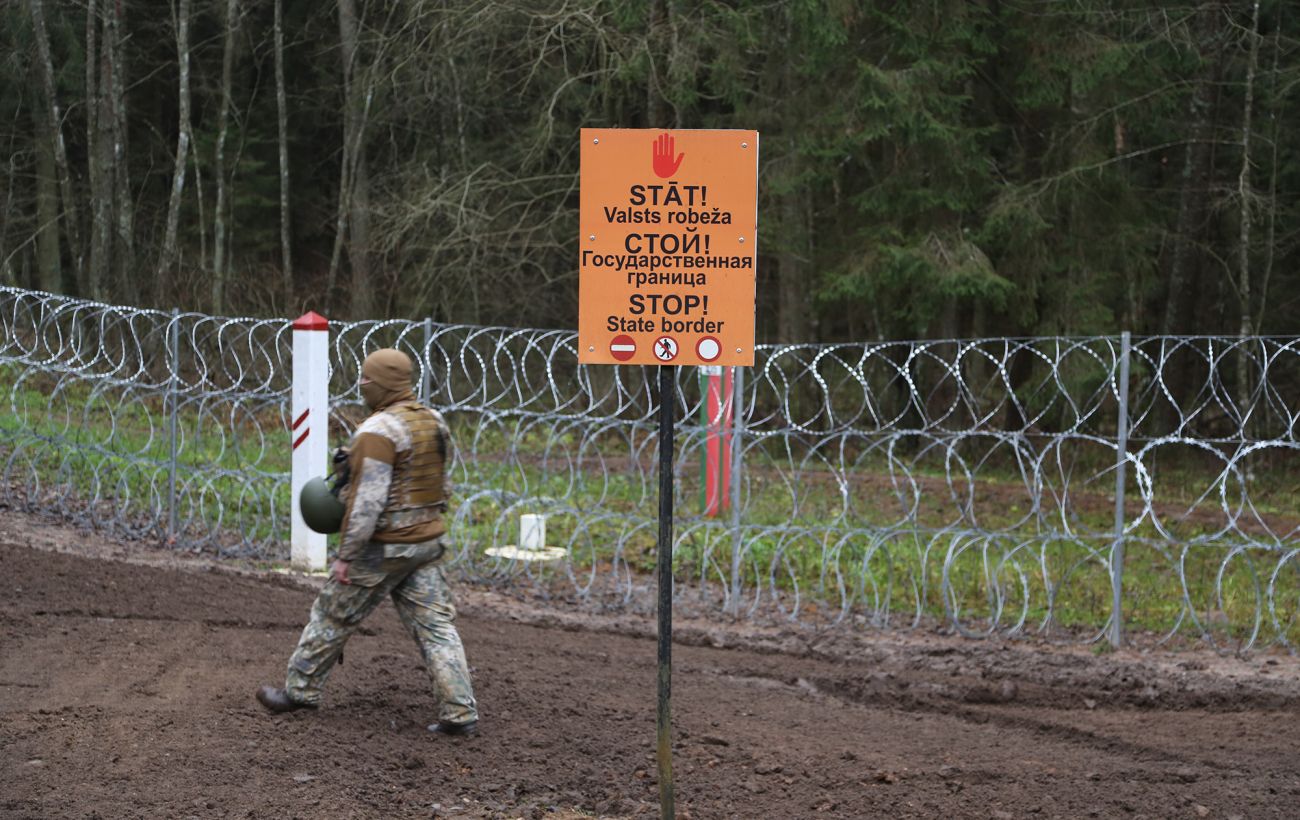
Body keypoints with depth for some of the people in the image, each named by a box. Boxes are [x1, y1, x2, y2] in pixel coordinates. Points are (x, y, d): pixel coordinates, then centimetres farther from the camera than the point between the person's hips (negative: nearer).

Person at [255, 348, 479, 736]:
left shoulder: (378, 431, -20)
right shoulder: (433, 421, 7)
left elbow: (367, 500, -23)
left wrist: (346, 555, -18)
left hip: (383, 546, -7)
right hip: (428, 541, 7)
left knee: (333, 616, 10)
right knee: (435, 625, 5)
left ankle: (300, 690, 24)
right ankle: (460, 712, -1)